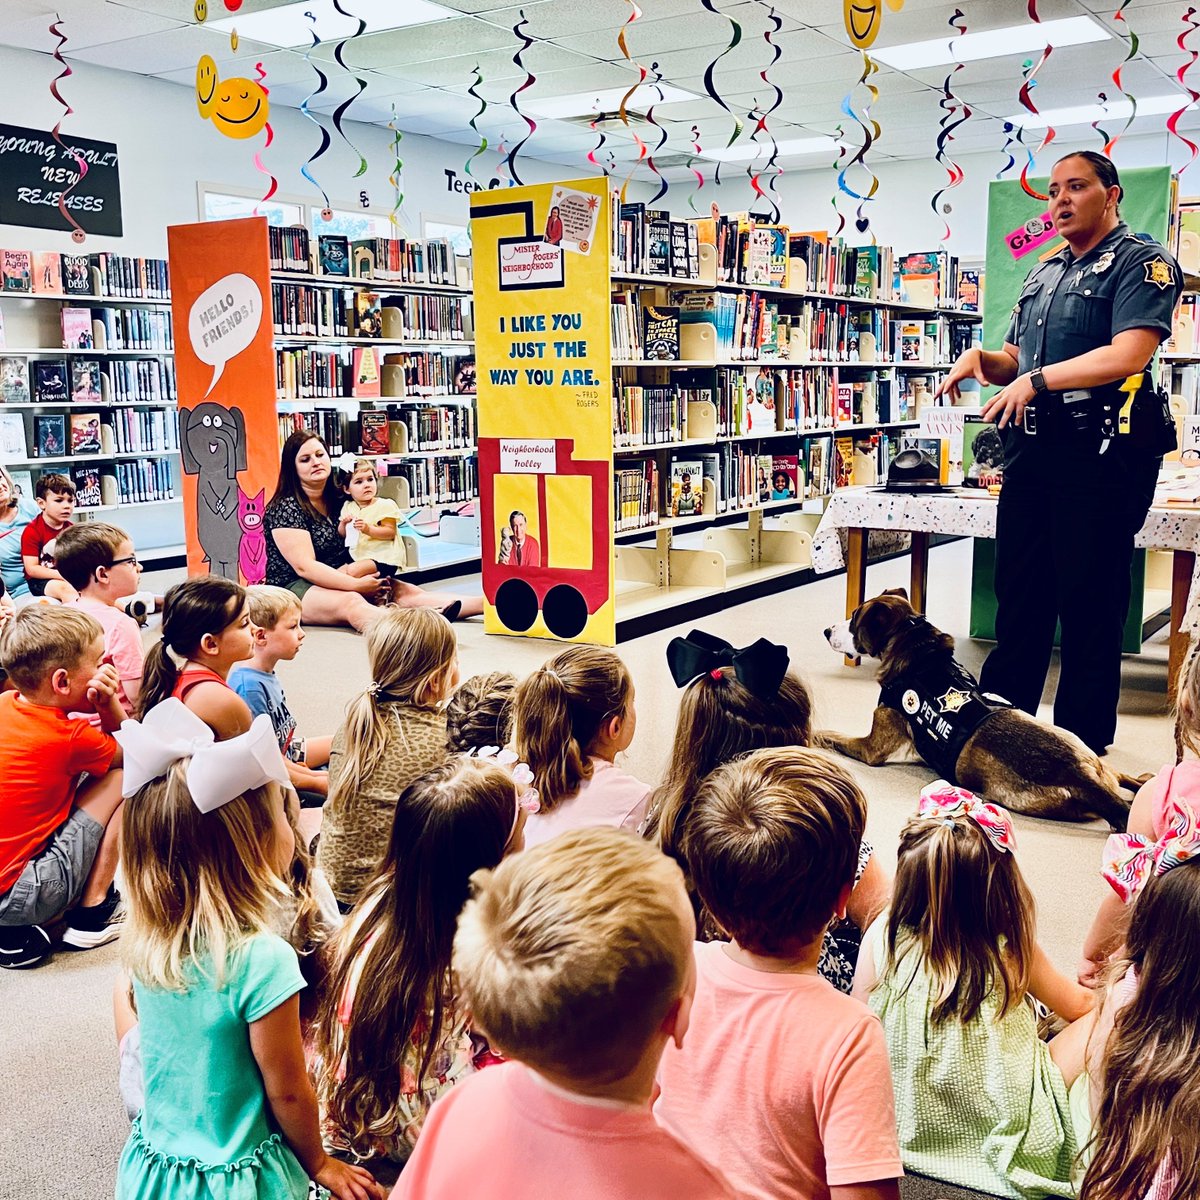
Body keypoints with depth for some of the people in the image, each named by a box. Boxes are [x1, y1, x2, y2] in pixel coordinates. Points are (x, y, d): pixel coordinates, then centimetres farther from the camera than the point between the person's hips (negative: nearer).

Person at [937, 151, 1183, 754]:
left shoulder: (1142, 263, -3)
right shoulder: (1042, 273, 21)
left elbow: (1128, 355, -18)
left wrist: (1038, 379, -17)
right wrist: (980, 358, 2)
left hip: (1099, 454, -7)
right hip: (1030, 450, 8)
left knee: (1089, 605, 0)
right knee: (1018, 596, 12)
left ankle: (1082, 750, 10)